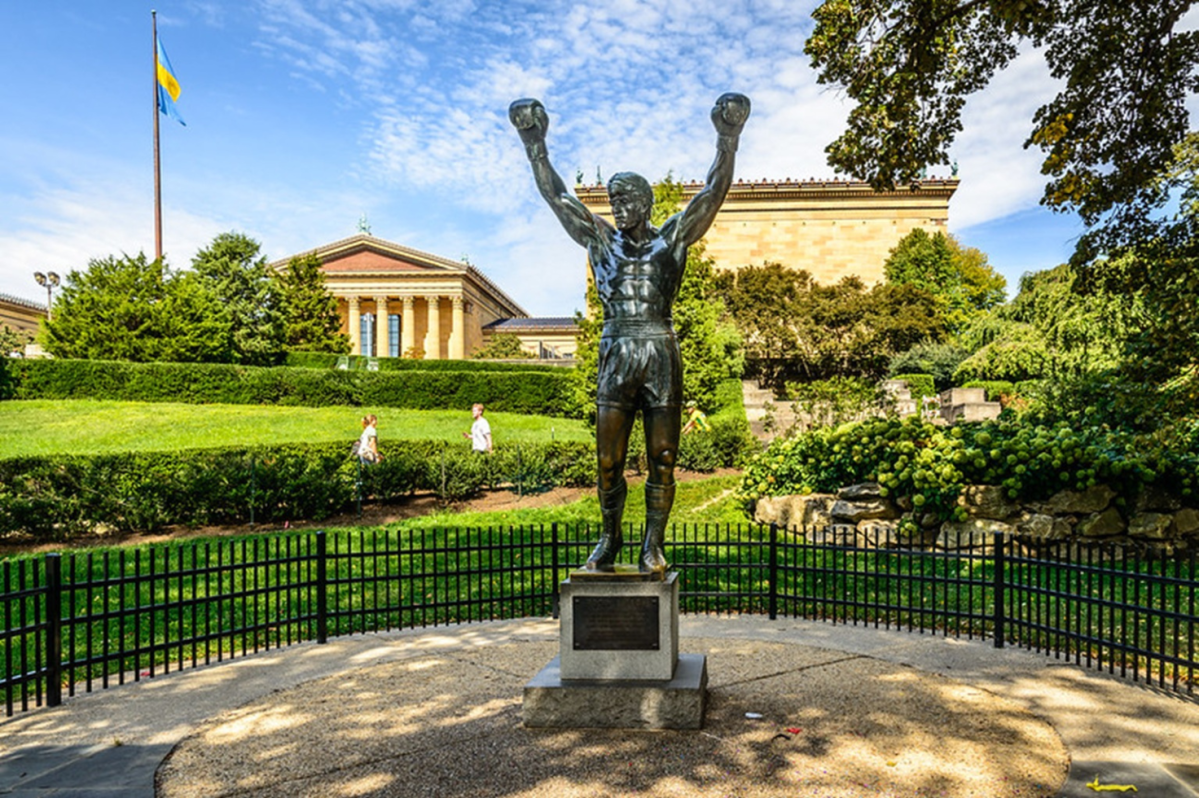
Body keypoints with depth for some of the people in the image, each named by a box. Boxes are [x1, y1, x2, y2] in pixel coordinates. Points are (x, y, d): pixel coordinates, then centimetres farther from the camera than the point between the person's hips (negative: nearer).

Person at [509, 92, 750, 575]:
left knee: (661, 459, 2)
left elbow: (714, 192, 3)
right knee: (608, 460, 2)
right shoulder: (601, 240, 13)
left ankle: (652, 546, 12)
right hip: (616, 358, 1)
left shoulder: (672, 238, 9)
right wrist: (535, 147, 8)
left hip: (662, 358, -1)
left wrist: (728, 140, -6)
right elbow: (555, 196, 13)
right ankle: (609, 540, 19)